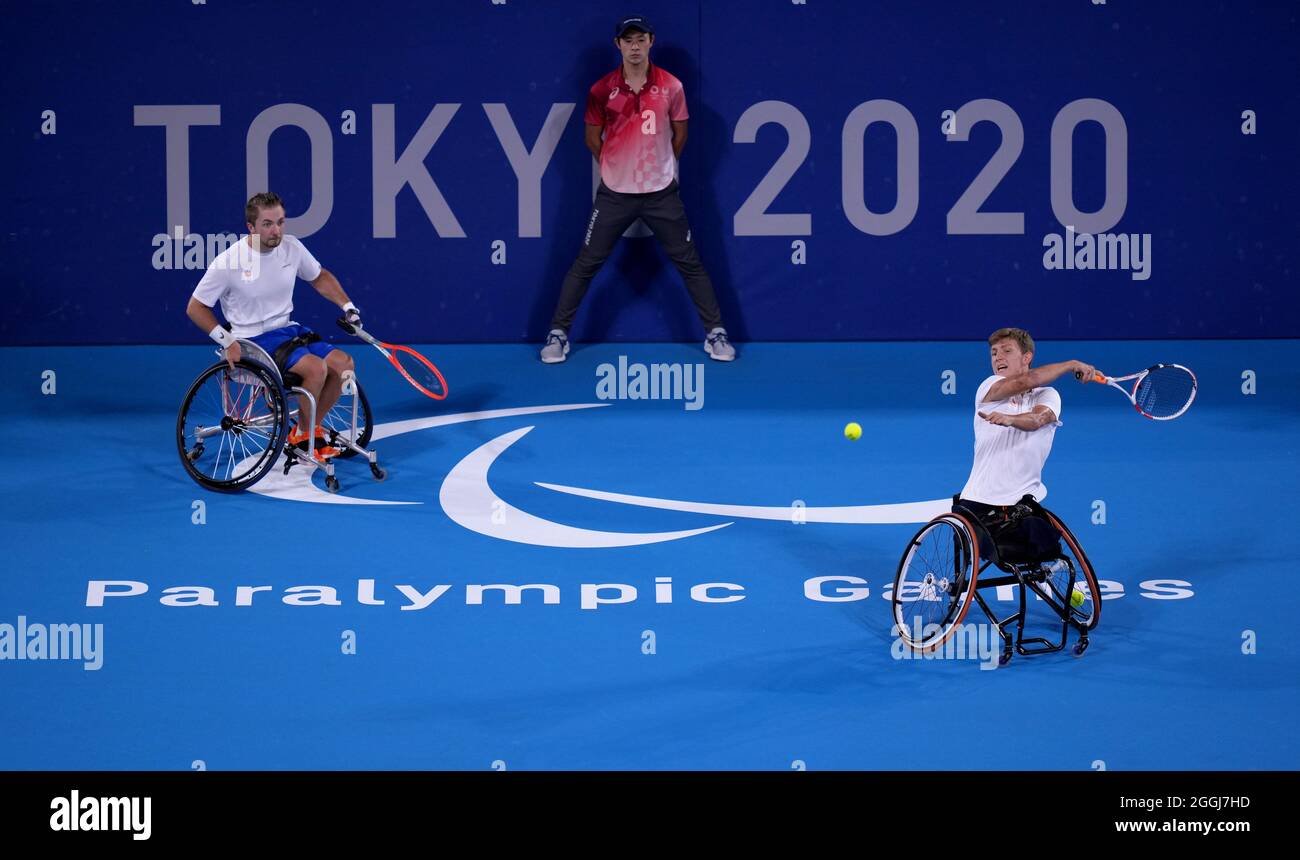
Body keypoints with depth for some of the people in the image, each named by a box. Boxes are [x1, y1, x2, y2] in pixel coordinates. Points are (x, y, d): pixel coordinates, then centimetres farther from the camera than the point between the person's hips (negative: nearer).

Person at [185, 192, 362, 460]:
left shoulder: (291, 247, -3)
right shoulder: (228, 262, -17)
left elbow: (320, 277, 17)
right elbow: (195, 307, -7)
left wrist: (347, 306, 6)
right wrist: (226, 340, -16)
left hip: (288, 329, 7)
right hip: (253, 340, -7)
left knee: (343, 363, -10)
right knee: (316, 368, -27)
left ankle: (313, 427, 9)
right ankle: (302, 436, -5)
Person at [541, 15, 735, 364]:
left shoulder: (671, 87, -6)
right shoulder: (601, 91, -6)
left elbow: (679, 134, 8)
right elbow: (593, 139, 7)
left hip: (661, 192, 0)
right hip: (615, 192, 0)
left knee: (689, 262, 3)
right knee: (586, 263, 2)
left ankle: (716, 333, 12)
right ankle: (557, 334, 10)